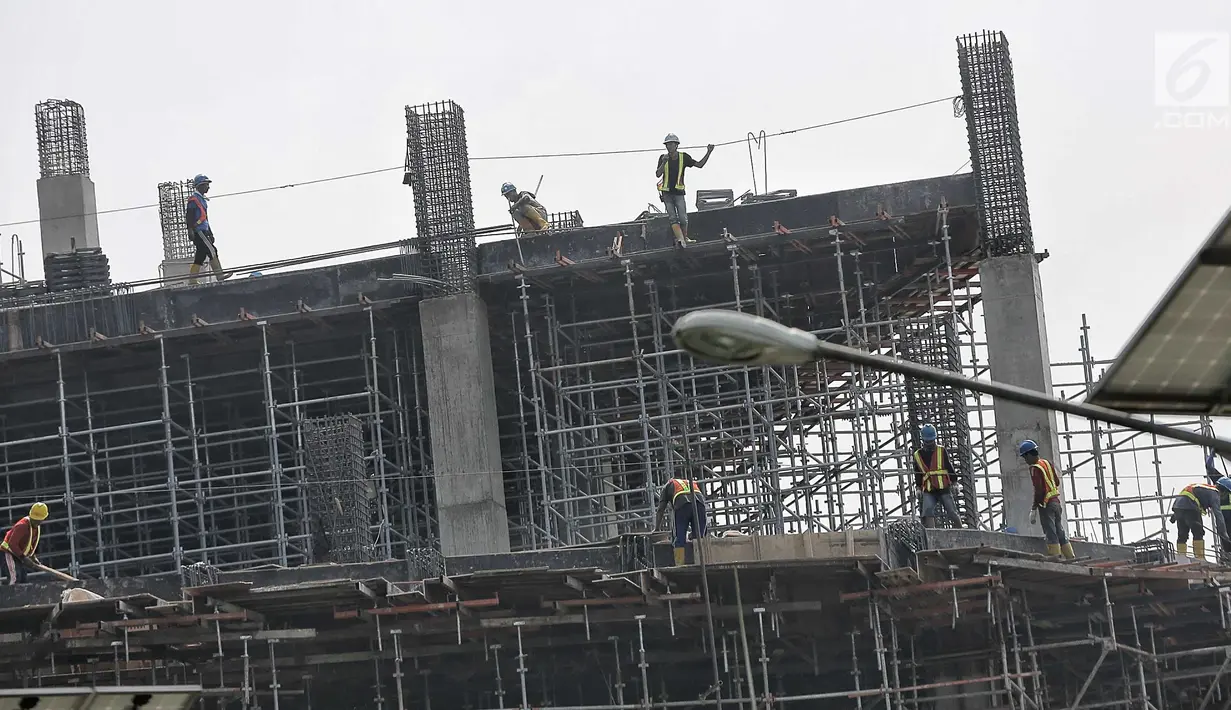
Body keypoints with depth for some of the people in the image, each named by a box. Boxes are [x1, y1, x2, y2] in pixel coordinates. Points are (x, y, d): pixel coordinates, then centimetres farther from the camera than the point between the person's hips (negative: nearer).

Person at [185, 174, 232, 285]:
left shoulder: (202, 200, 25)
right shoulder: (193, 199, -6)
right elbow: (189, 216, -15)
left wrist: (210, 233, 28)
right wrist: (190, 231, -23)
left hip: (203, 231, 10)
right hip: (197, 232, -10)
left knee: (200, 257, 5)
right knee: (212, 251, -16)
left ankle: (192, 281, 4)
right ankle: (219, 275, -21)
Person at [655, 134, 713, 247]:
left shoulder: (683, 157, 0)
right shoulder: (663, 158, -1)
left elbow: (700, 164, 4)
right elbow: (658, 174, -10)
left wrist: (708, 152, -5)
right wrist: (664, 163, -25)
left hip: (679, 192, 0)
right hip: (667, 193, 0)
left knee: (683, 218, -7)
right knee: (673, 218, -9)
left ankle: (685, 238, 12)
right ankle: (680, 239, -17)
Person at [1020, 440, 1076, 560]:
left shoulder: (1035, 469, -14)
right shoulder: (1047, 463, 11)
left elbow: (1038, 490, -20)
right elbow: (1057, 481, 19)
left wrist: (1034, 509, -16)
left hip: (1046, 504, -8)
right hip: (1056, 500, 8)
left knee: (1051, 534, -7)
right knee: (1060, 532, 13)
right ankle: (1071, 557, 12)